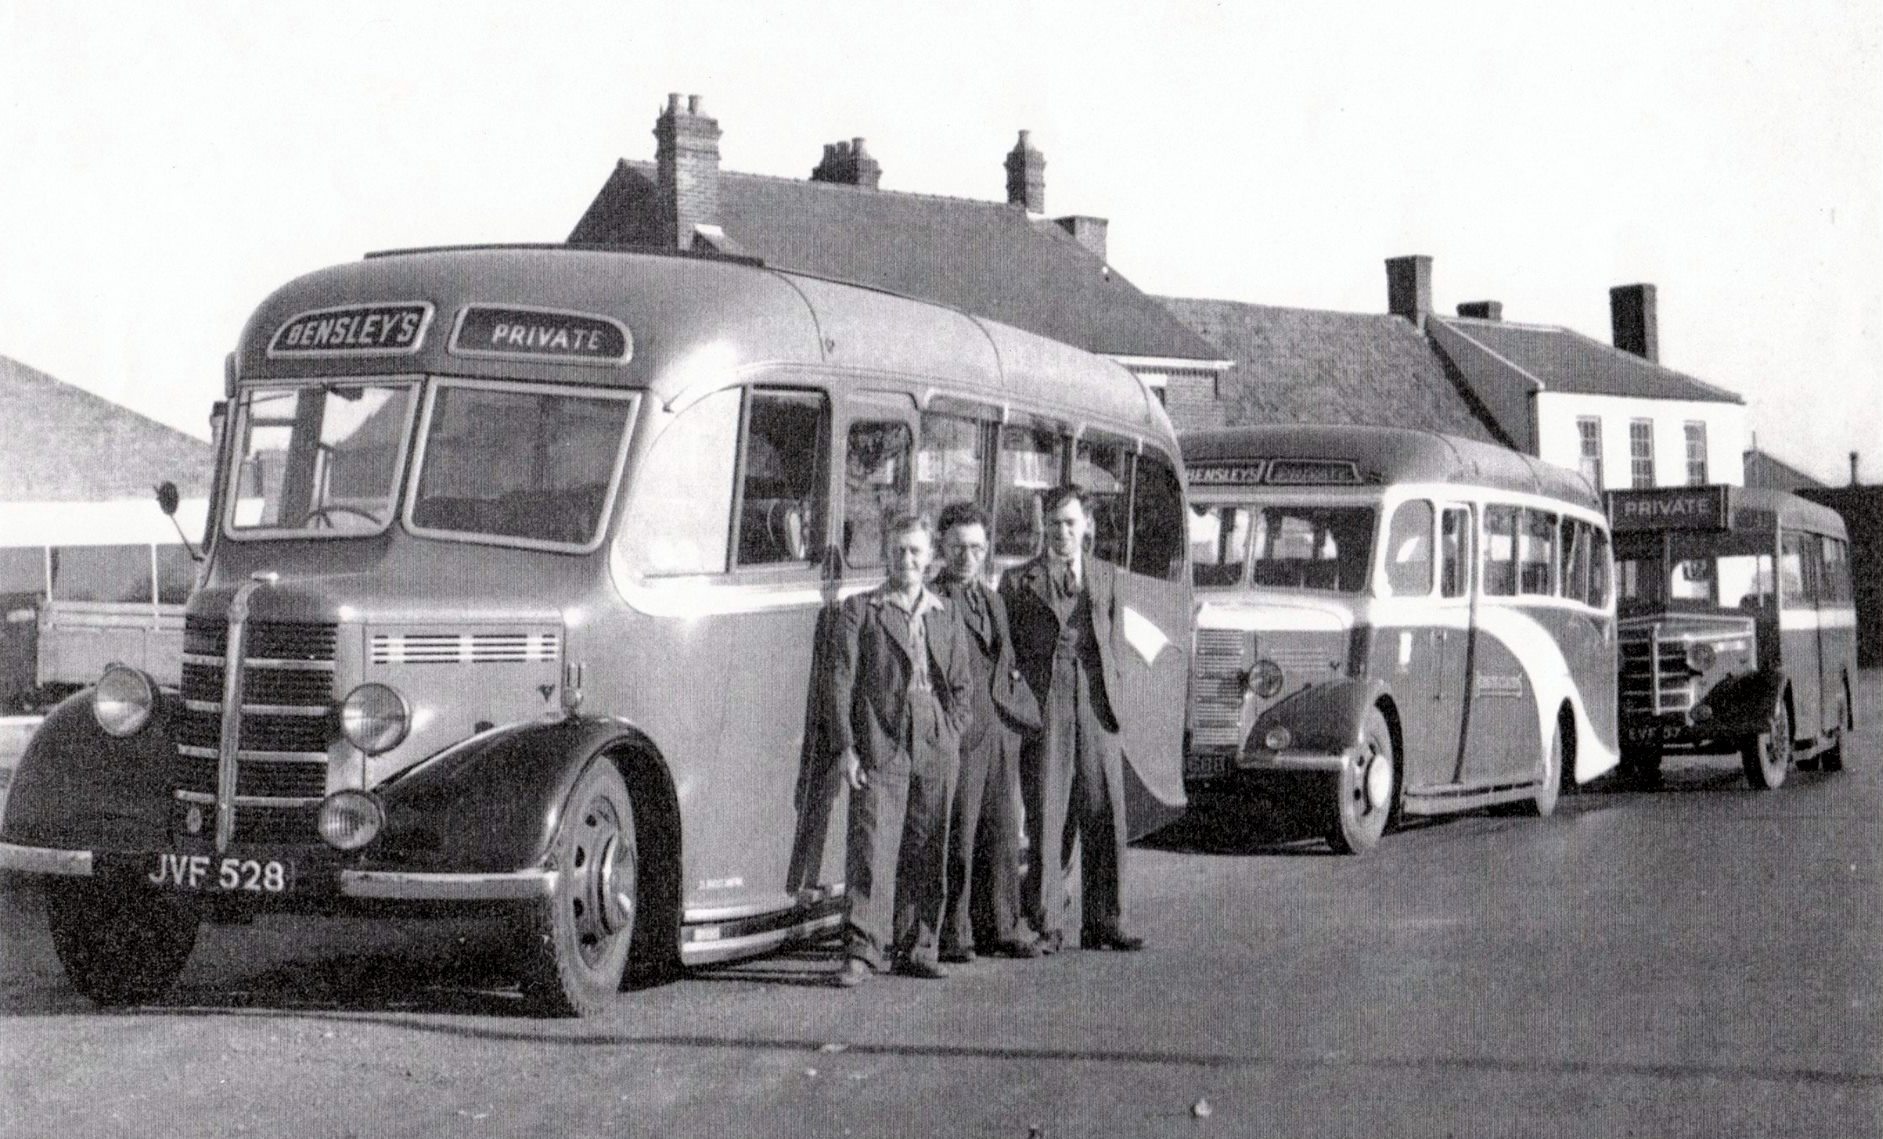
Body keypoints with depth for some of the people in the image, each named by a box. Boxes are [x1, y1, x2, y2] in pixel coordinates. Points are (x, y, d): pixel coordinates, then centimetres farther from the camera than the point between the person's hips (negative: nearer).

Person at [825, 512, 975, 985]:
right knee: (872, 849, -9)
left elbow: (962, 686, 17)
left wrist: (949, 737, 4)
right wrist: (845, 747, -7)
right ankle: (862, 952, -8)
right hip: (880, 747, -3)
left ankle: (917, 949, 15)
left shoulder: (945, 615, 15)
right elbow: (840, 680, 0)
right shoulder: (860, 610, 5)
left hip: (935, 750, 4)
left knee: (927, 855, 7)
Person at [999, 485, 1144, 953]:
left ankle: (1102, 923, 9)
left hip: (1095, 704, 3)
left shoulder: (1105, 577, 16)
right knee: (1046, 818, -2)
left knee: (1104, 814, 1)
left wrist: (1113, 696, 8)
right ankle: (1045, 925, 5)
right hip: (1043, 708, -3)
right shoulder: (1018, 581, 7)